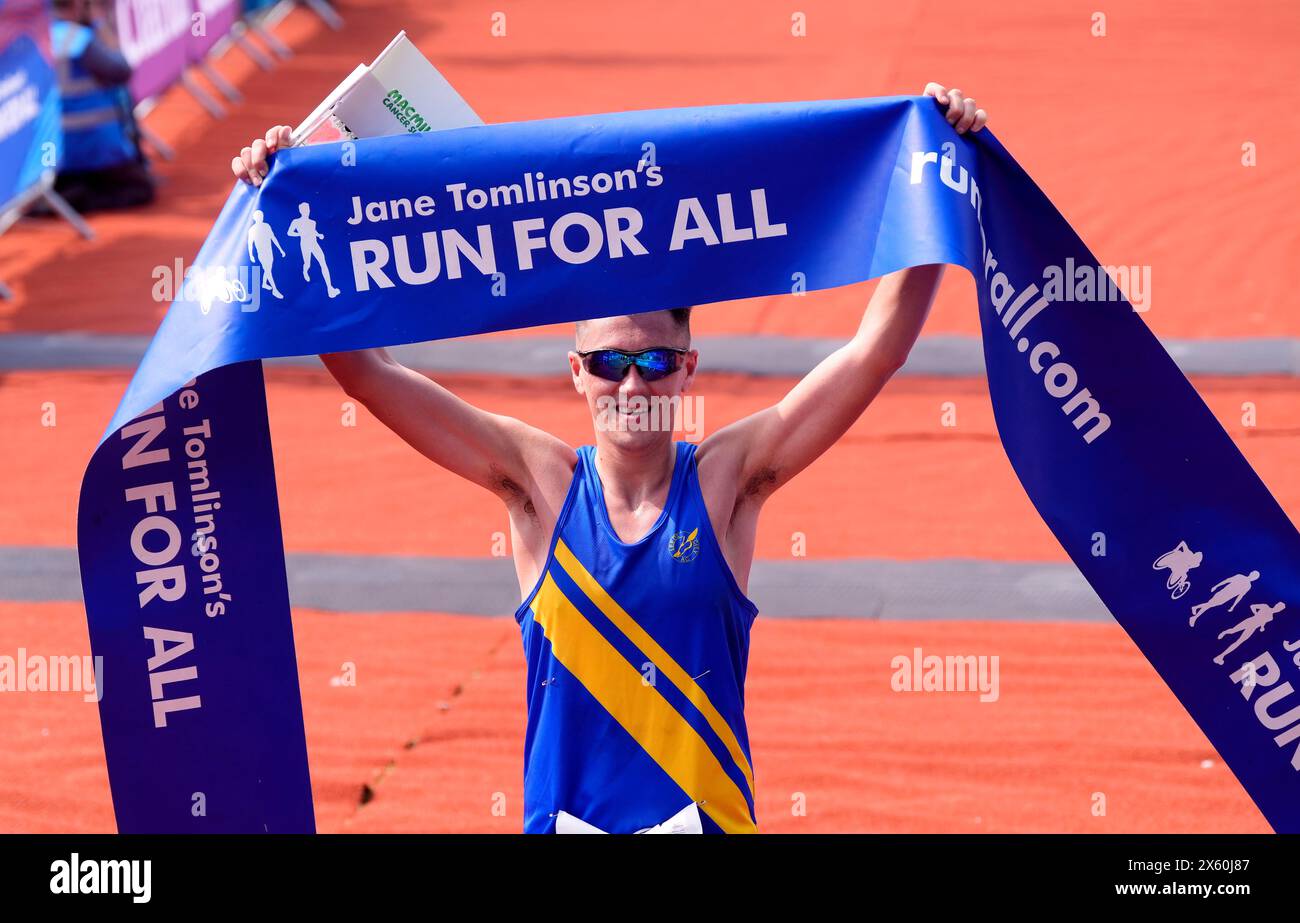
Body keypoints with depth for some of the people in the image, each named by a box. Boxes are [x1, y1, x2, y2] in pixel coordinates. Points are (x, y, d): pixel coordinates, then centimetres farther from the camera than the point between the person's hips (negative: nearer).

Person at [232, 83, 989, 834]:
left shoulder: (725, 481, -1)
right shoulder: (542, 482, 0)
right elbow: (365, 370, -2)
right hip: (566, 816, 1)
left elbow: (879, 347, -4)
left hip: (708, 815, -1)